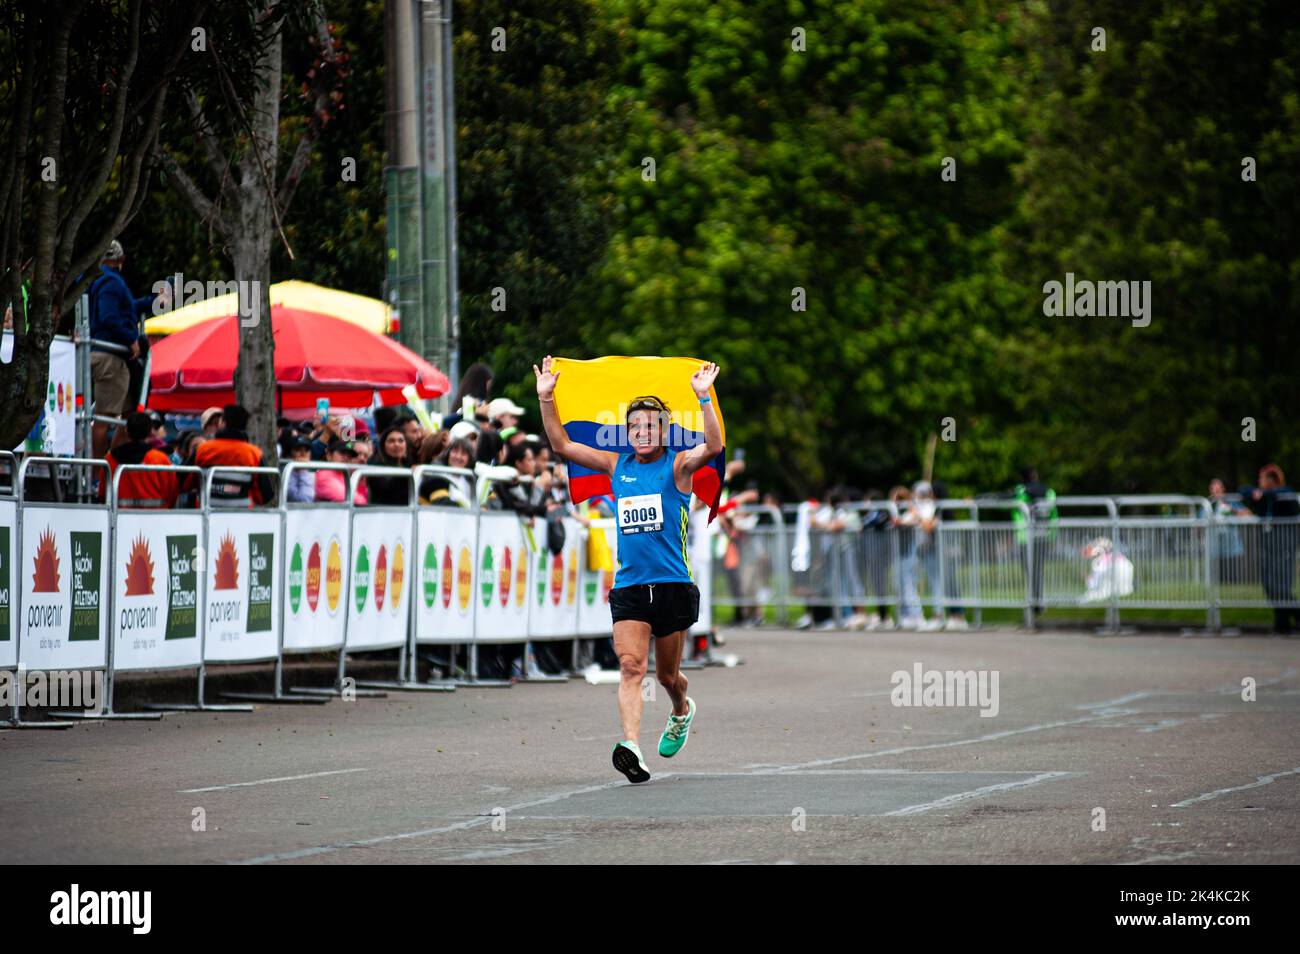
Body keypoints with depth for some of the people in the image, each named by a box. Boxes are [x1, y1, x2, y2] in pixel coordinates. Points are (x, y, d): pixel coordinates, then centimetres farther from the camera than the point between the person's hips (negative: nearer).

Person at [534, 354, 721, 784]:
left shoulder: (677, 465, 0)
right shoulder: (617, 466, 11)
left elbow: (713, 446, -20)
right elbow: (562, 445, 11)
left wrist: (704, 398, -31)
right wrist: (546, 398, 1)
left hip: (673, 585, -2)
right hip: (628, 587, 2)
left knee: (667, 674, 11)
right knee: (630, 666, -16)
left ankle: (682, 710, 45)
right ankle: (631, 745, -29)